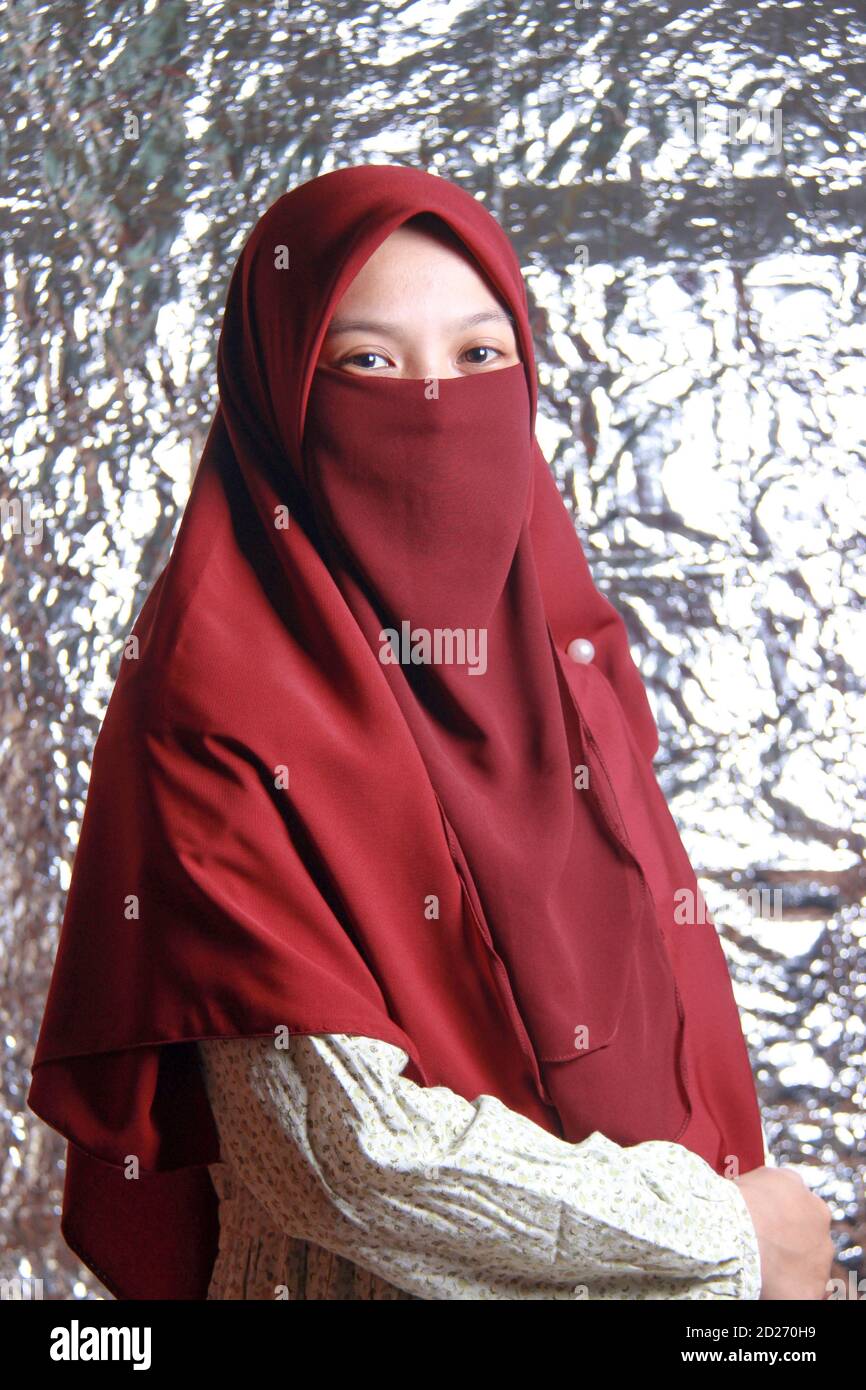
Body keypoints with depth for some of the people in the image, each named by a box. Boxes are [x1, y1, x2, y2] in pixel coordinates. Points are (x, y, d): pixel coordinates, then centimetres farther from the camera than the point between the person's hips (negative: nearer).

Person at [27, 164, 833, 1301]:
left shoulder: (566, 648, 0)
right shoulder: (209, 702, -19)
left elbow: (668, 974, 6)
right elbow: (344, 1146, -23)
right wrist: (726, 1232, -15)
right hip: (375, 1275, -5)